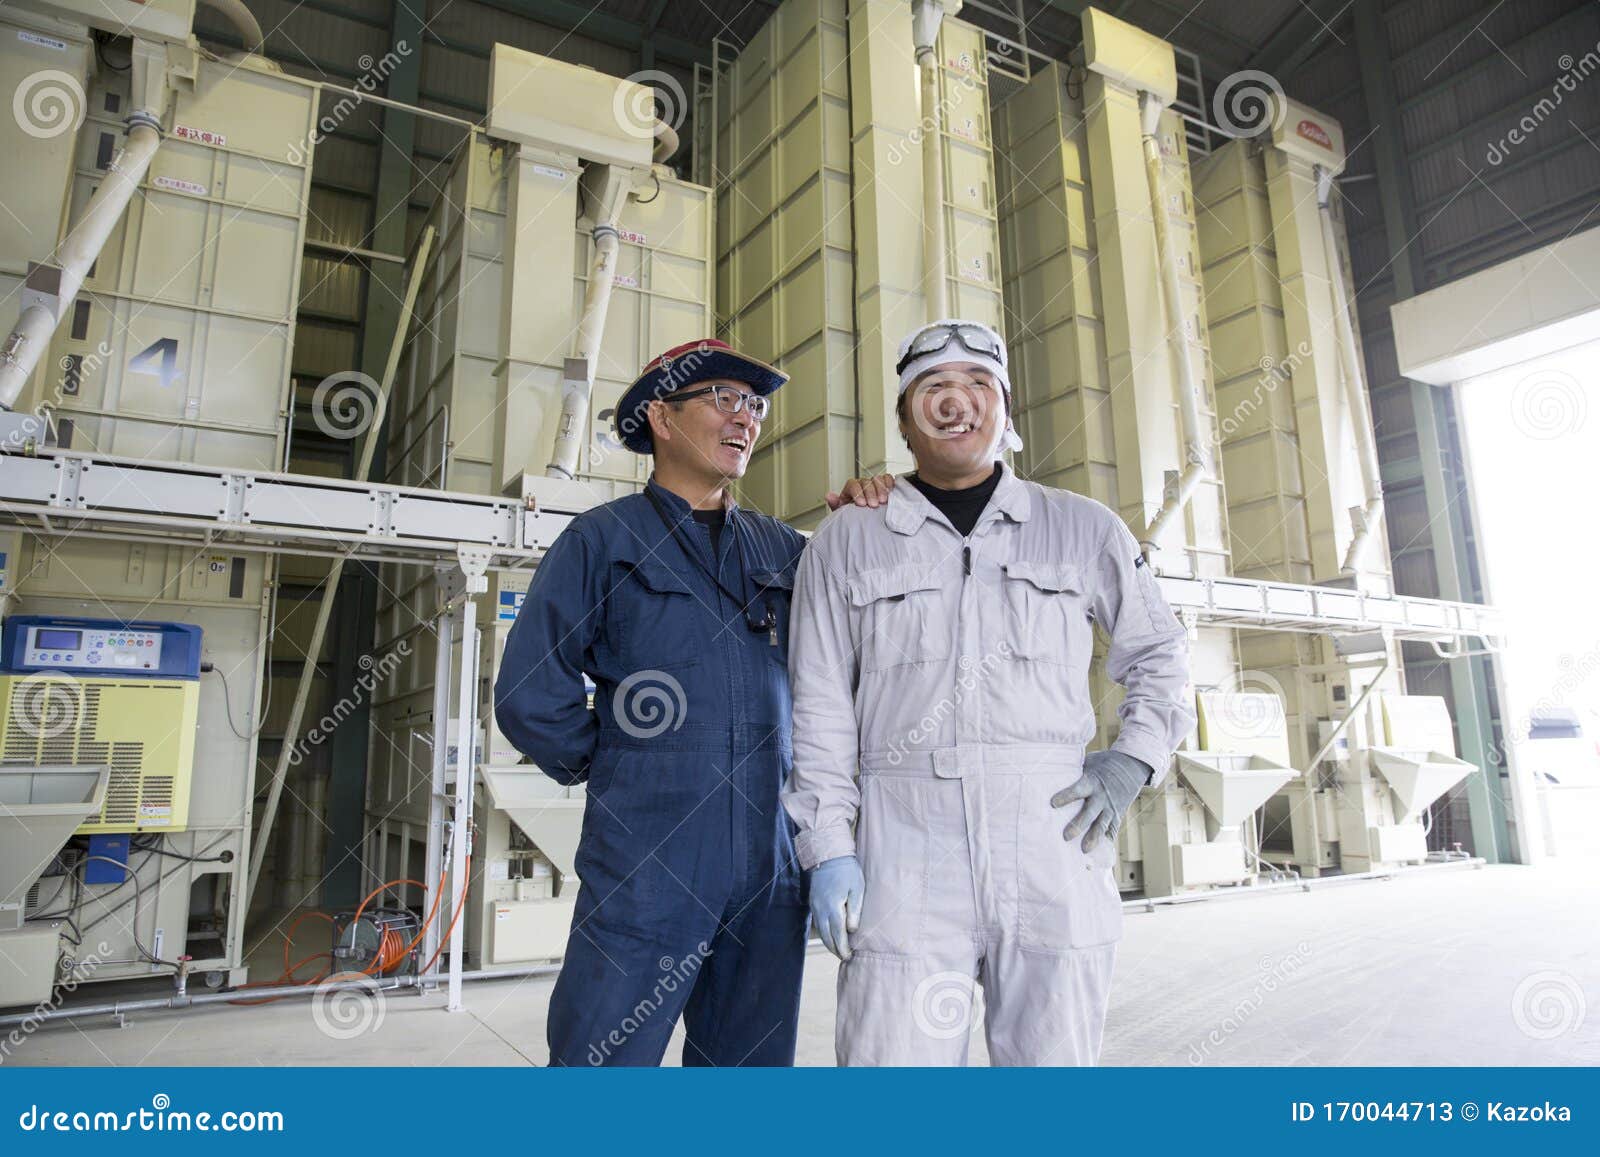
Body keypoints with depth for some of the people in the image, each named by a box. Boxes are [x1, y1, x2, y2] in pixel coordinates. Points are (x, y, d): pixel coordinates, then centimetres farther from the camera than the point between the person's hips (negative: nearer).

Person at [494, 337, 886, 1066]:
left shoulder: (779, 548, 13)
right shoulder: (603, 539, -1)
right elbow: (529, 699, -6)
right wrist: (618, 774, 2)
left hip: (770, 876, 5)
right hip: (646, 871, -4)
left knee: (752, 1064, 15)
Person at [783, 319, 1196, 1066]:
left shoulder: (1084, 530, 10)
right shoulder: (845, 543, 8)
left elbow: (1158, 653, 20)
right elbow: (821, 709, 6)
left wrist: (1132, 762, 4)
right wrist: (827, 849, -1)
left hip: (1055, 844, 2)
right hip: (906, 852, -1)